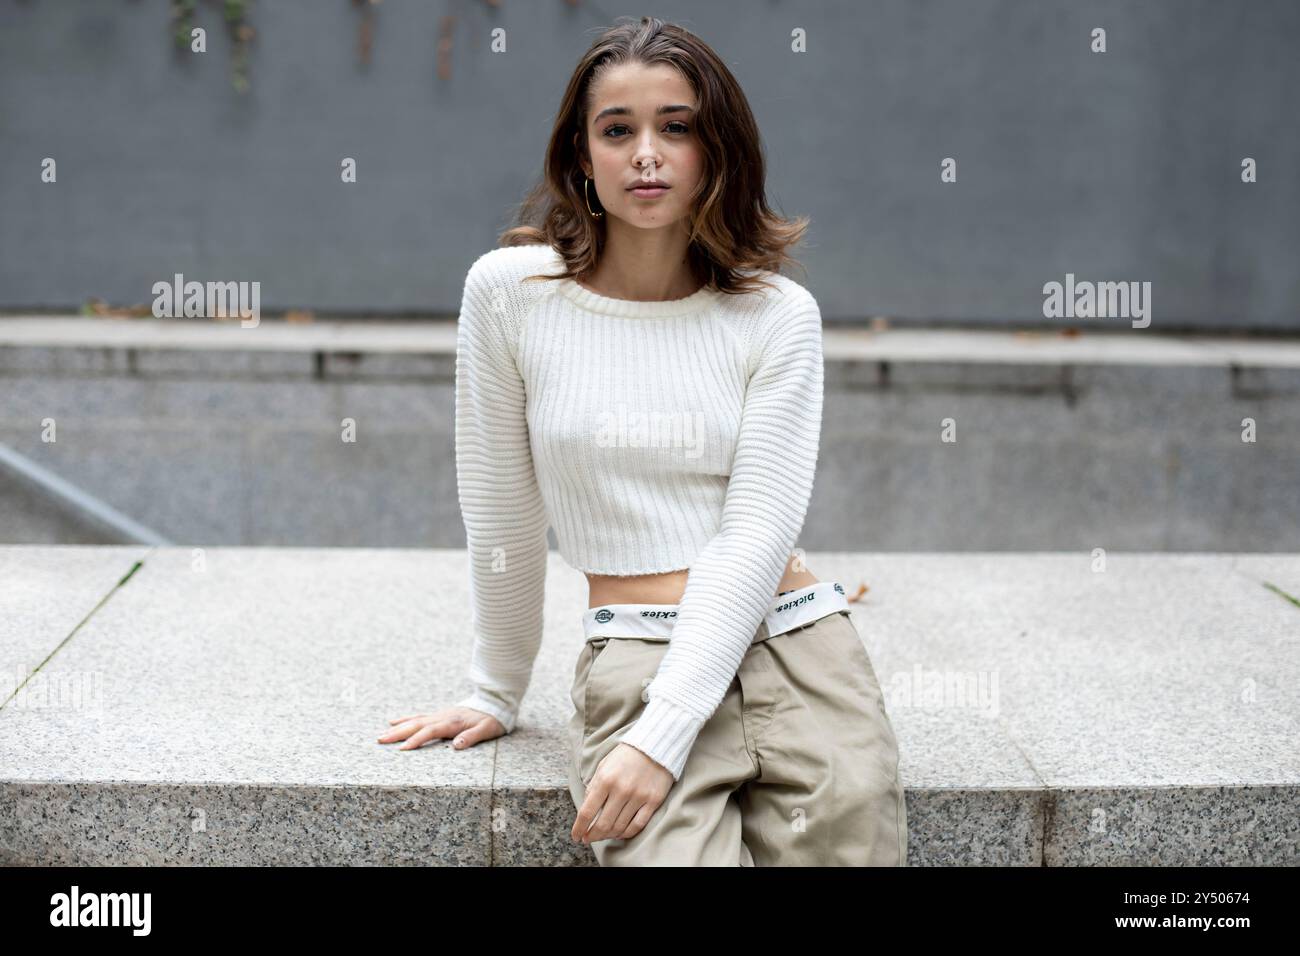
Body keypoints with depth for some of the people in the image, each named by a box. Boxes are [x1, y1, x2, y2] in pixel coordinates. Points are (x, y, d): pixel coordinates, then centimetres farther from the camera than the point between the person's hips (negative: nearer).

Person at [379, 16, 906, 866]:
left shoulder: (778, 315, 2)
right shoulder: (511, 291, 0)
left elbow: (757, 532, -7)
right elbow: (503, 518, 7)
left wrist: (659, 736, -16)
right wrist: (499, 694, 14)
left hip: (802, 650, 2)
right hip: (635, 659, -2)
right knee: (674, 853, -24)